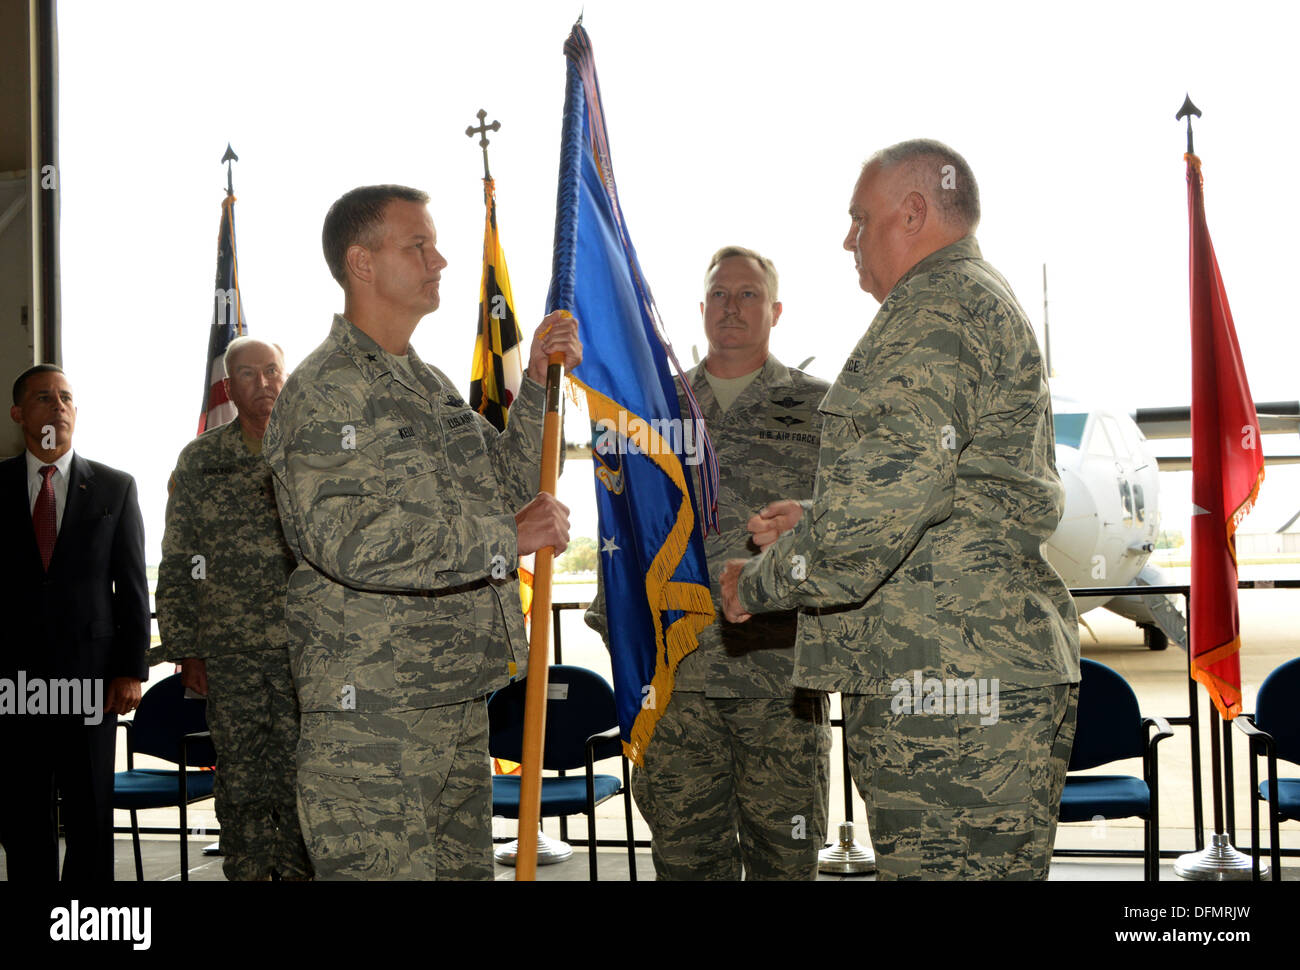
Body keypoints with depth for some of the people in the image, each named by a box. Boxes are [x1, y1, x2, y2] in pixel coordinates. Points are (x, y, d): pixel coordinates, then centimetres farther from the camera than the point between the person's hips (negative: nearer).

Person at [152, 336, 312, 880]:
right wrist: (184, 648, 3)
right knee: (241, 782, 5)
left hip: (306, 649, -1)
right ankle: (246, 875, 16)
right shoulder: (199, 461, 7)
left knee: (300, 778, 0)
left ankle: (297, 873, 11)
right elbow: (177, 564, 8)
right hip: (228, 652, 1)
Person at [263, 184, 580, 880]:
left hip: (459, 696, 9)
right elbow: (348, 541, -23)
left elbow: (508, 485, 22)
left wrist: (538, 384, 9)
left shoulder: (430, 386, 19)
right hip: (371, 710, -8)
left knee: (463, 869, 12)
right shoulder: (324, 391, -10)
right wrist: (505, 538, -18)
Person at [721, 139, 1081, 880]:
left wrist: (760, 582, -7)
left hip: (947, 684, -11)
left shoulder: (936, 311, -11)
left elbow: (881, 505, -22)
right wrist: (816, 523, 22)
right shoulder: (990, 307, 24)